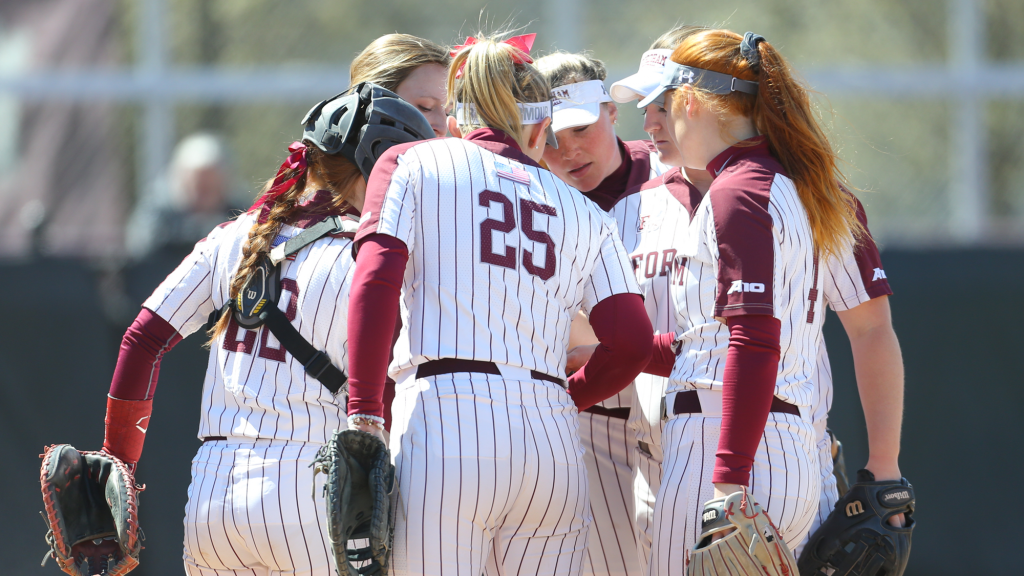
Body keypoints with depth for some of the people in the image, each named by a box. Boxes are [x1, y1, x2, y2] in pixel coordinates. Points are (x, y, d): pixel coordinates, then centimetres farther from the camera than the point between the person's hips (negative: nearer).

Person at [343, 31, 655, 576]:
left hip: (443, 428, -3)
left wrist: (363, 415, -7)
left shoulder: (411, 164, 13)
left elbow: (376, 283, -3)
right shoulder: (584, 213, 20)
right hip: (552, 444, 3)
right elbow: (631, 343, 10)